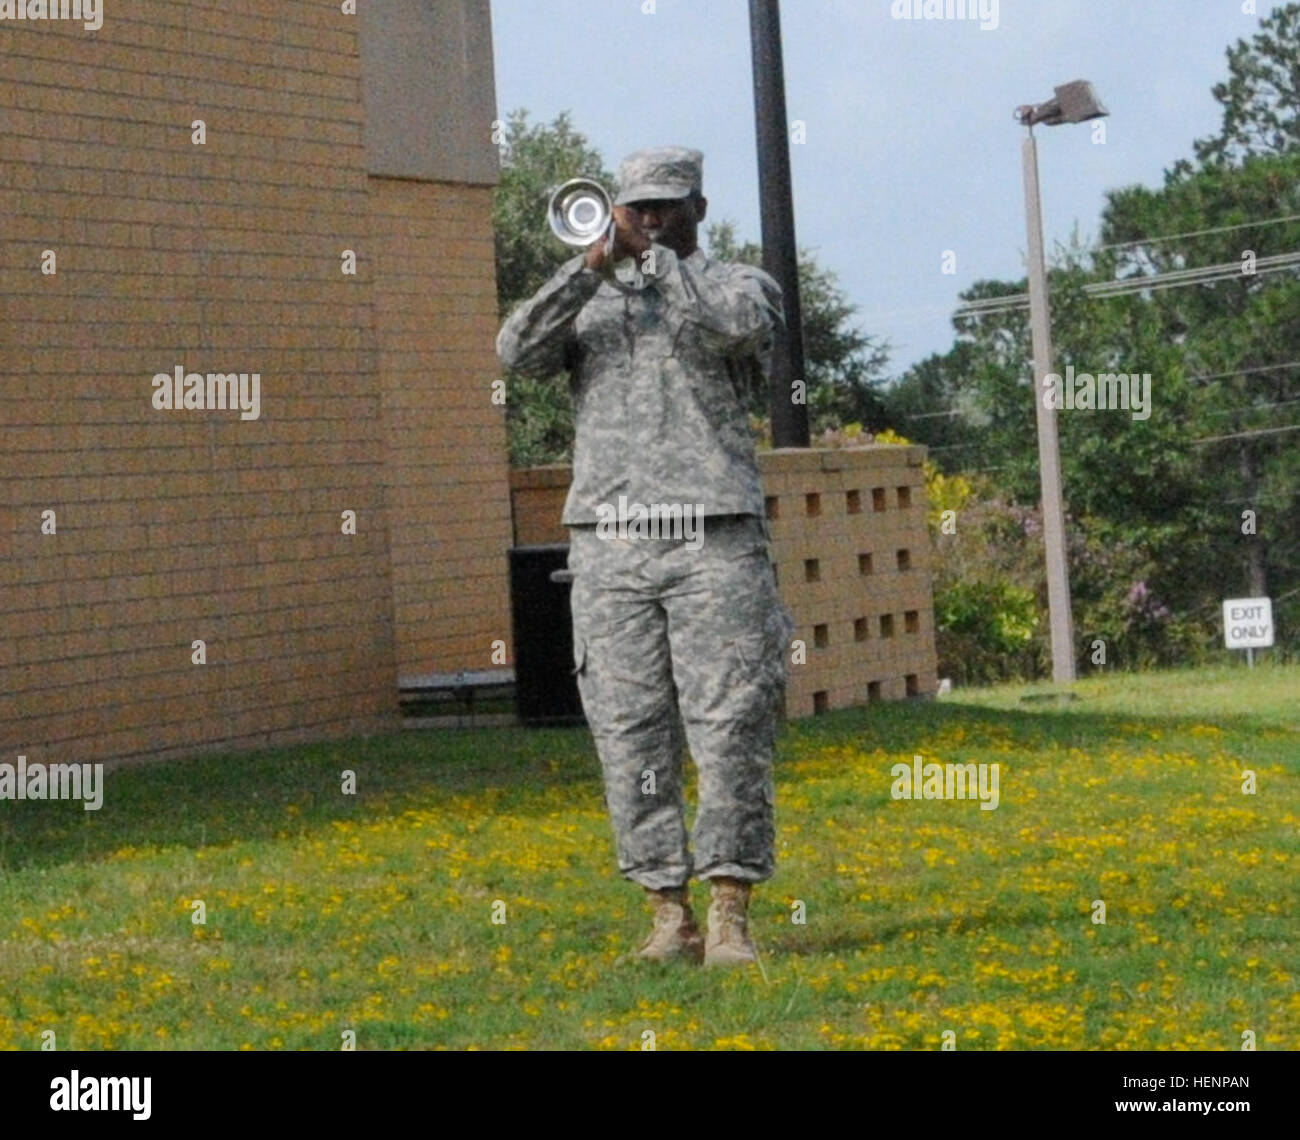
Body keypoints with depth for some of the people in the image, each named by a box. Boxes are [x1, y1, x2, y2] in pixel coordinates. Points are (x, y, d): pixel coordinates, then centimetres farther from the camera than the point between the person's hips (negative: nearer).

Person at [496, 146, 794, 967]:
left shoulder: (741, 285, 11)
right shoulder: (588, 303, 19)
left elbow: (737, 325, -13)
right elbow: (519, 351, 0)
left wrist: (653, 256, -8)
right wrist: (591, 267, -10)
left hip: (715, 538, -3)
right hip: (610, 543, 3)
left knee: (730, 730, -9)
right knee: (631, 738, 0)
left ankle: (731, 917, -8)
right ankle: (669, 916, 4)